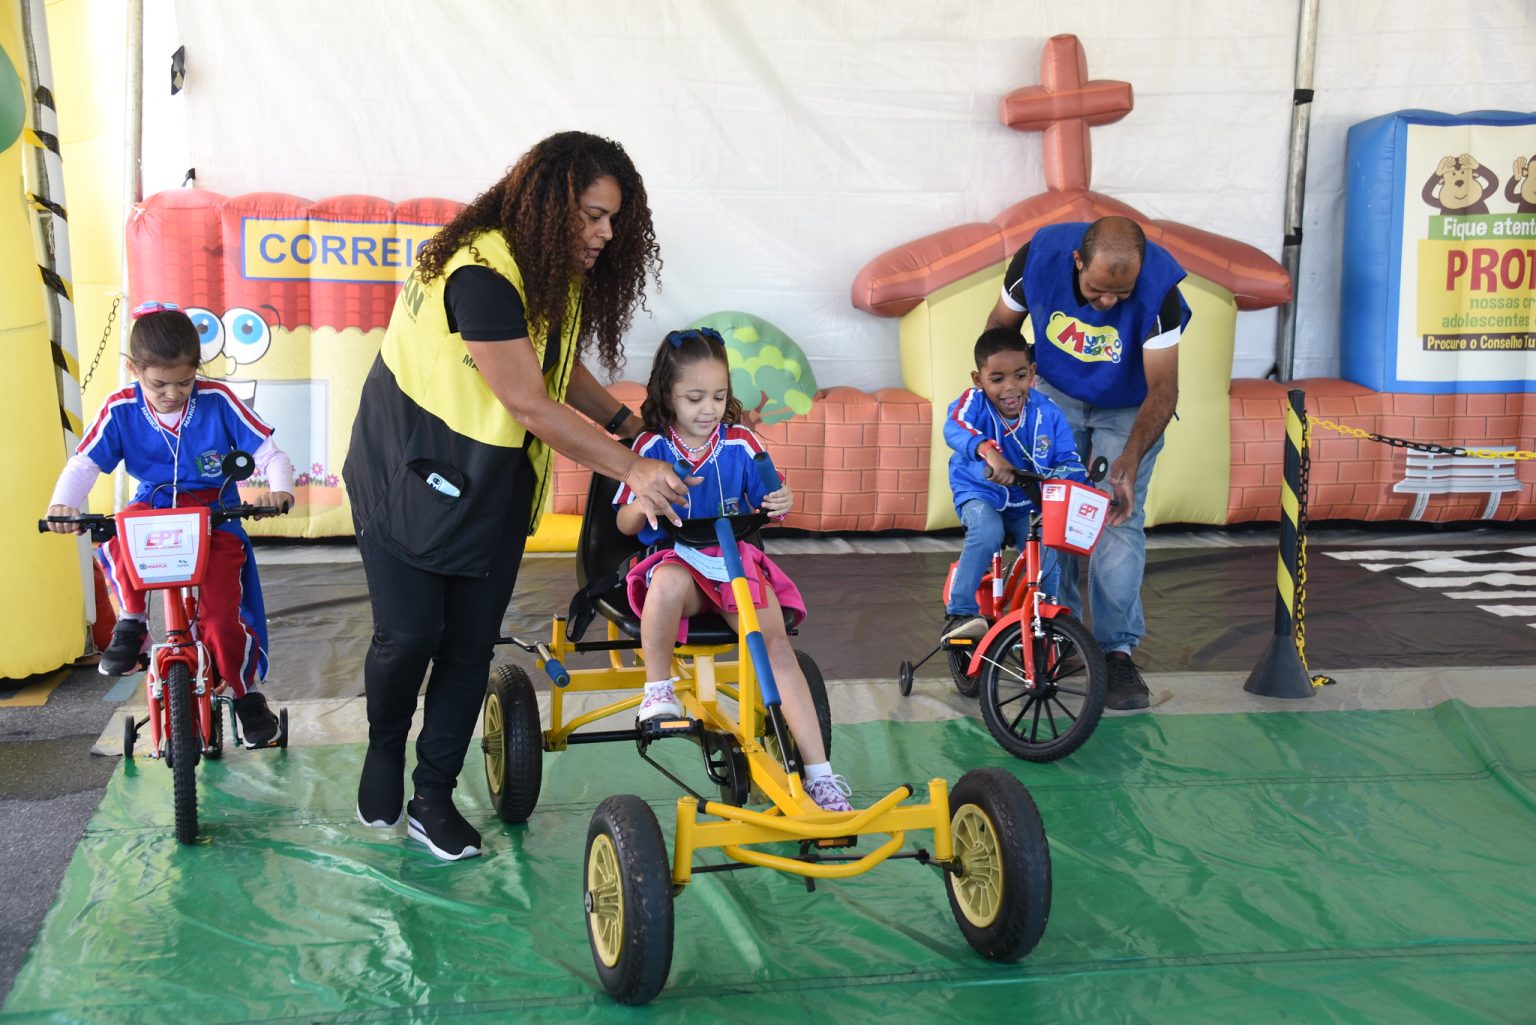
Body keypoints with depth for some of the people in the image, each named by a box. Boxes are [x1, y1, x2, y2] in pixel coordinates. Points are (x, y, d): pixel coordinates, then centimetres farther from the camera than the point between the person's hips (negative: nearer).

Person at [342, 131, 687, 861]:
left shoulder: (558, 272, -1)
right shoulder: (480, 273, -29)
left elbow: (561, 367, 9)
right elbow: (529, 402, -30)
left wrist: (630, 426, -5)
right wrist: (631, 470, -28)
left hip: (492, 486, 7)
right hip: (410, 474, -7)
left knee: (471, 641, 5)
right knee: (408, 633, -7)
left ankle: (434, 799, 18)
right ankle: (384, 749, 25)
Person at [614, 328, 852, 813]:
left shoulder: (741, 444, 3)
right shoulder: (652, 447, -1)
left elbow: (764, 505, 9)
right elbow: (625, 525, 0)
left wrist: (781, 503, -17)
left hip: (735, 558, 2)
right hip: (674, 558, -2)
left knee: (776, 642, -21)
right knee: (670, 582, -40)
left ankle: (819, 773, -20)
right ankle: (658, 691, -16)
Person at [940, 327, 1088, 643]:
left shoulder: (1048, 413, -13)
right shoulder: (974, 402, -20)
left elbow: (1069, 461, -11)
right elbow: (954, 428, -43)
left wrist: (1067, 475, -37)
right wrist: (988, 451, -63)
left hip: (1029, 503, 2)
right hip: (980, 495, -2)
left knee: (1046, 554, -21)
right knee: (987, 533, -34)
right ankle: (959, 614, -24)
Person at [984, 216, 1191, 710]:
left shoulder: (1159, 288, -35)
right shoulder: (1040, 255, -29)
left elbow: (1162, 390, -32)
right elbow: (1001, 324, -8)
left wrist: (1130, 460, -45)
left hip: (1130, 408, -2)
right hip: (1057, 395, 2)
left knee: (1120, 516, -11)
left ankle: (1118, 650, -4)